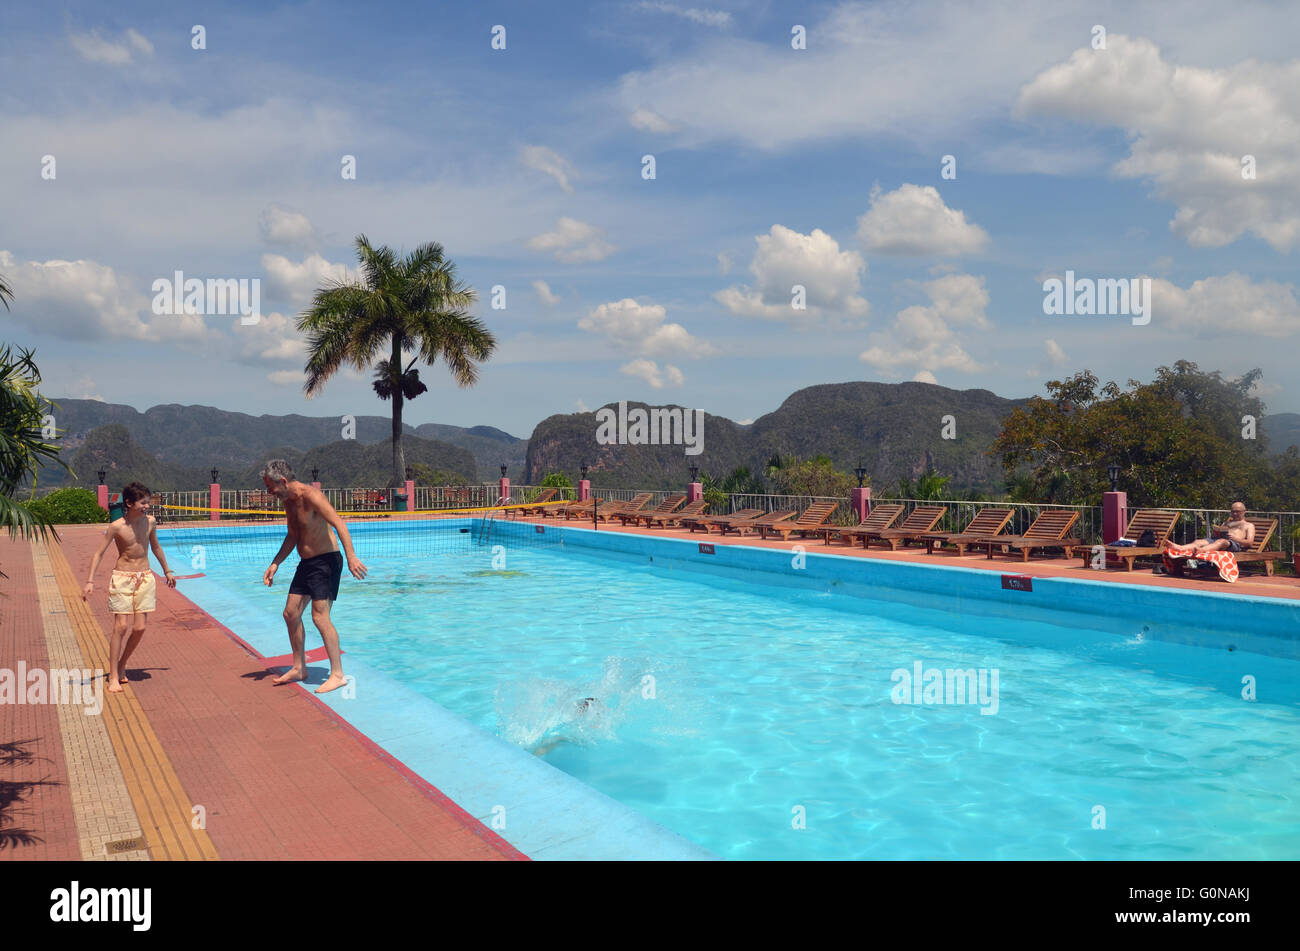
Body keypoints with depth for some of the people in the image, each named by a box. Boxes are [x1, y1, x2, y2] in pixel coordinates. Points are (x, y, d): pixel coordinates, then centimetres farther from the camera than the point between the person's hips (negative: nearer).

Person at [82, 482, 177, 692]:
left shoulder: (150, 522, 1)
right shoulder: (117, 527, -12)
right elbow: (99, 553, -8)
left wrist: (167, 571, 26)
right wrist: (90, 582, -17)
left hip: (145, 578, 4)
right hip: (122, 579, -4)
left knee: (139, 628, 1)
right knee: (121, 627, -8)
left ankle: (121, 666, 21)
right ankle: (113, 677, 0)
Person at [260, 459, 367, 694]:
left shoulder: (310, 495, -18)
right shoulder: (288, 501, 11)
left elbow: (339, 523, -26)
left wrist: (351, 556, -36)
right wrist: (275, 564, 16)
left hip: (326, 561, -9)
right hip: (306, 563, 9)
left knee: (320, 617, -12)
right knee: (291, 613, 11)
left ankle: (337, 674, -5)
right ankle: (299, 668, 25)